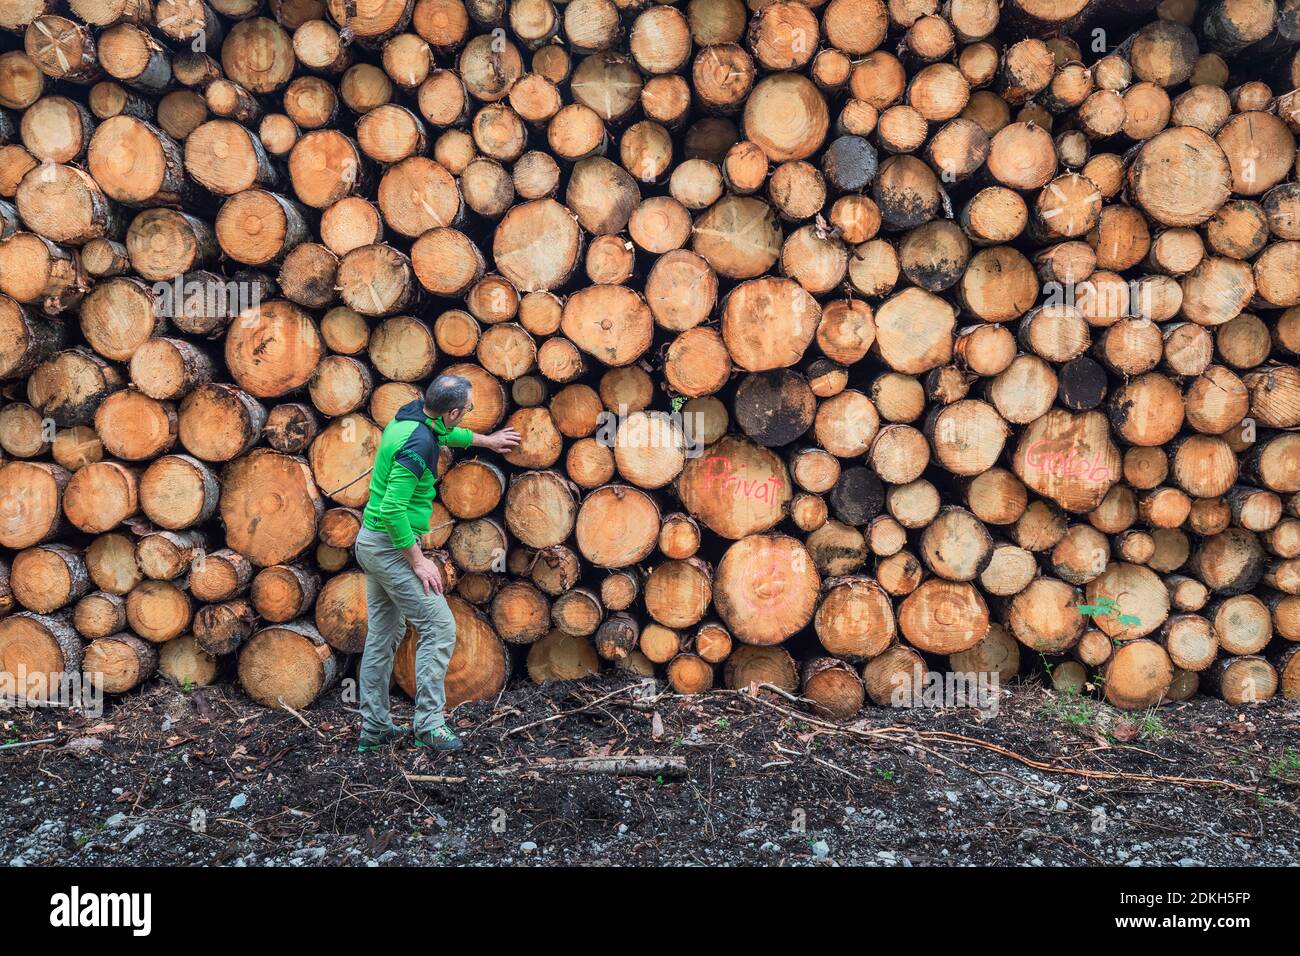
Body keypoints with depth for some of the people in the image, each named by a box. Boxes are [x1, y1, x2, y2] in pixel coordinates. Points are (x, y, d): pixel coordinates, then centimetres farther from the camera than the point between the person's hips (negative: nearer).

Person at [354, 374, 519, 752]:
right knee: (439, 627, -6)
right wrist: (417, 560, -20)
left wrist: (486, 440, 42)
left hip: (372, 541, 10)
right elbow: (393, 509, -29)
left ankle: (373, 728, 22)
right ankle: (428, 724, -3)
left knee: (383, 635, 15)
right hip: (392, 546, -10)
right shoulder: (418, 444, -24)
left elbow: (444, 433, 31)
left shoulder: (411, 417, 5)